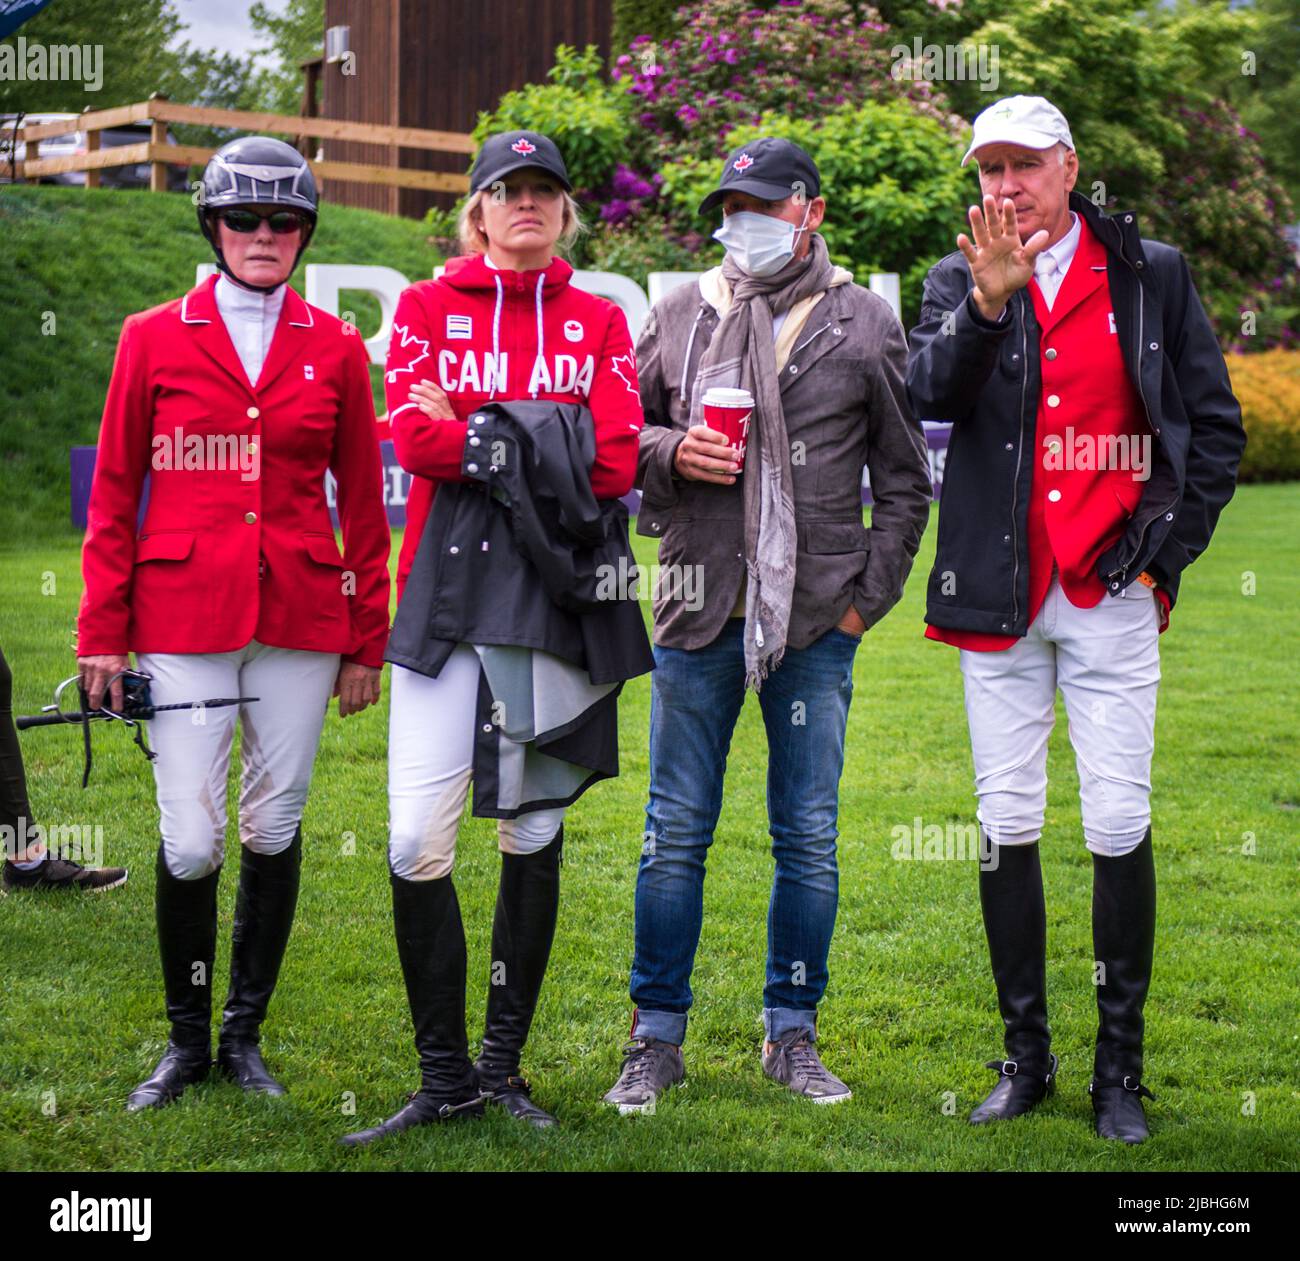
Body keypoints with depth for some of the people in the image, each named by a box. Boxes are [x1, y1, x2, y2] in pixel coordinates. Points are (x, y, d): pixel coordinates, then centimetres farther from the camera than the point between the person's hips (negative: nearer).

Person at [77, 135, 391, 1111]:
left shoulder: (334, 350, 7)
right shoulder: (154, 339, 5)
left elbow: (362, 503, 10)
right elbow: (114, 494, 6)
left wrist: (368, 639, 8)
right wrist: (103, 632, 2)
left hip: (301, 619, 2)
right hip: (184, 618, -1)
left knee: (275, 828, 6)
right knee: (191, 842, -4)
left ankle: (246, 1036, 21)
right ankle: (187, 1039, 16)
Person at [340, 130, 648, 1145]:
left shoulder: (600, 322, 12)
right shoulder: (428, 307, 11)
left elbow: (613, 460, -3)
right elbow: (415, 437, -6)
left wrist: (479, 433, -6)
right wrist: (548, 446, -10)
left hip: (558, 592, 1)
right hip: (448, 589, -1)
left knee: (535, 834, 5)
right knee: (416, 841, -7)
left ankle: (504, 1063, 18)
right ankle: (445, 1077, 6)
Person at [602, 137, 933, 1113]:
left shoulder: (865, 324, 5)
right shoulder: (682, 315, 9)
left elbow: (904, 479, 8)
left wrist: (870, 594, 1)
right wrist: (670, 452, -7)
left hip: (818, 621, -1)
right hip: (699, 607, 1)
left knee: (809, 837, 5)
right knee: (675, 835, 4)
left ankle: (793, 1034, 19)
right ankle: (659, 1038, 15)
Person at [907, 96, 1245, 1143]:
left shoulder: (1151, 275, 5)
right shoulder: (959, 283, 7)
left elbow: (1217, 426, 8)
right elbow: (933, 396, -12)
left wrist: (1167, 555, 1)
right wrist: (987, 301, -28)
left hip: (1111, 594, -1)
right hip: (998, 596, 2)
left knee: (1119, 826, -3)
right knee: (1006, 825, 6)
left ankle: (1121, 1068, 9)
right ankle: (1024, 1056, 18)